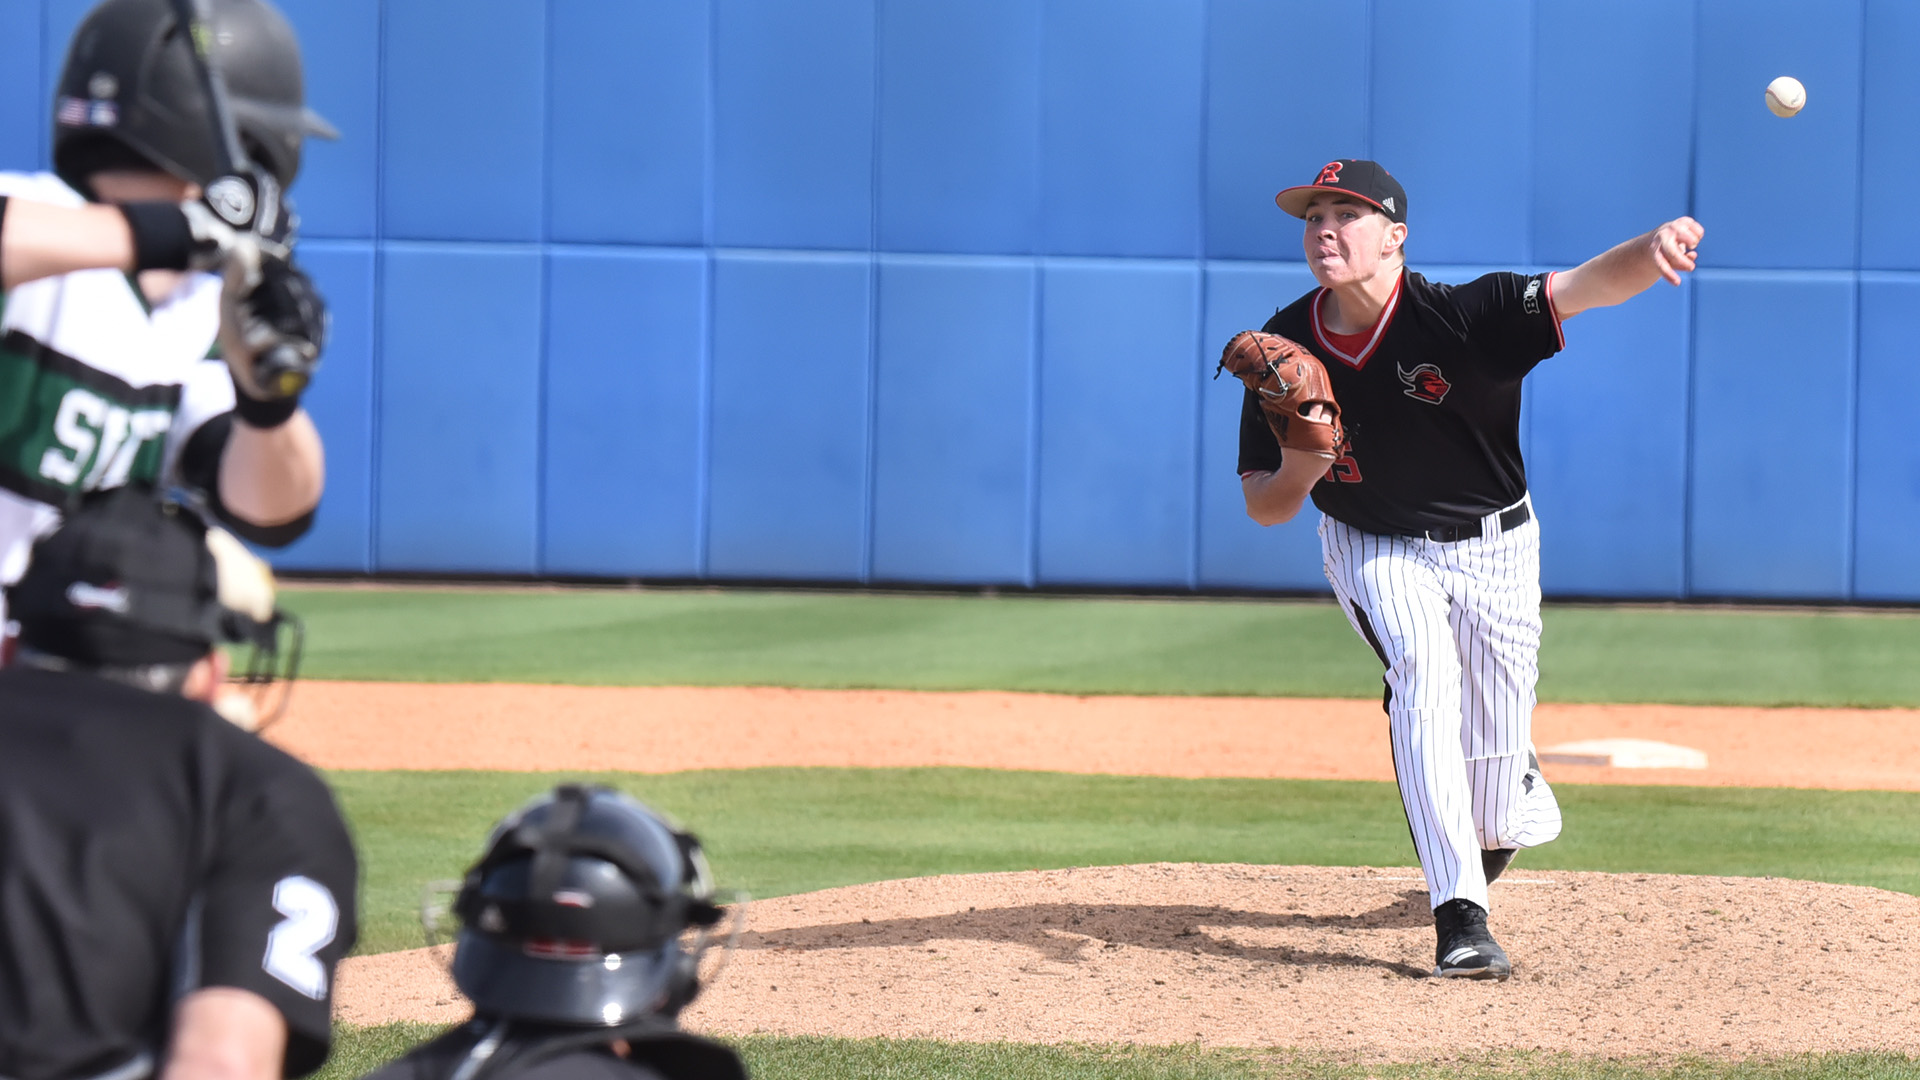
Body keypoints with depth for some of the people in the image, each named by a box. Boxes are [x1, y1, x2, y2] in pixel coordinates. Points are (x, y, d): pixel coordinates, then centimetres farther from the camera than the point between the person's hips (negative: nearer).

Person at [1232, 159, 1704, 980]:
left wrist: (1649, 250, -64)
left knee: (1493, 815, 3)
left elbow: (1581, 288, -41)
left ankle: (1520, 798, 44)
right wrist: (1298, 470, -32)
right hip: (1376, 549, 2)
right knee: (1423, 672, -30)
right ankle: (1461, 920, -29)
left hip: (1495, 549, -2)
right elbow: (1264, 508, -8)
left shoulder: (1462, 318, -26)